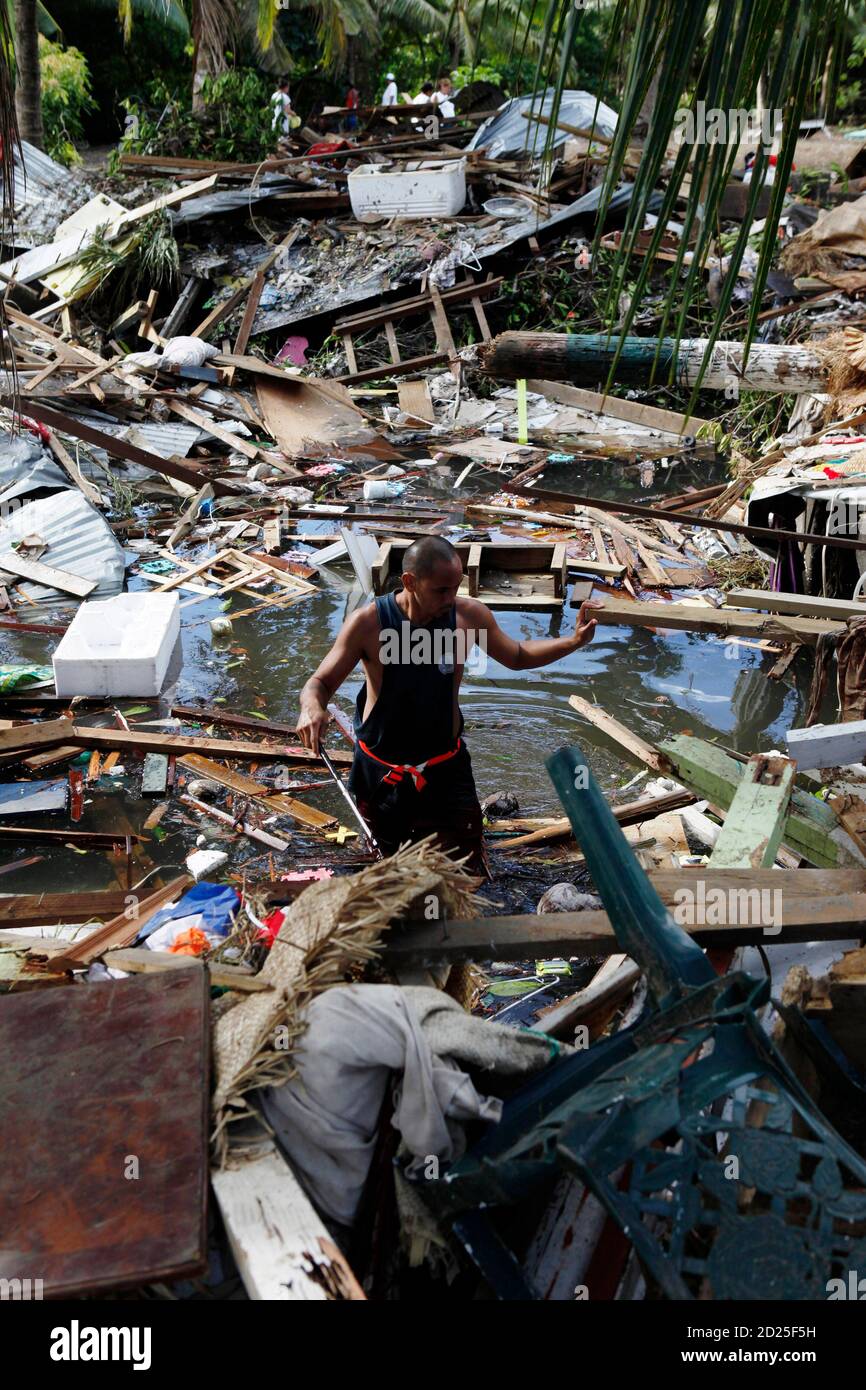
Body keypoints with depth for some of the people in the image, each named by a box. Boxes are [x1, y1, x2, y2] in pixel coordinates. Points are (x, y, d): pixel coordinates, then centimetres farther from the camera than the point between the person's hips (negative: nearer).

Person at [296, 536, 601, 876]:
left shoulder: (470, 615, -13)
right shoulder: (368, 623, -20)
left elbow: (517, 657, 6)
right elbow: (320, 683, -13)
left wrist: (572, 641, -9)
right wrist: (312, 706, -37)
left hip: (445, 771, 1)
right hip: (380, 772, -1)